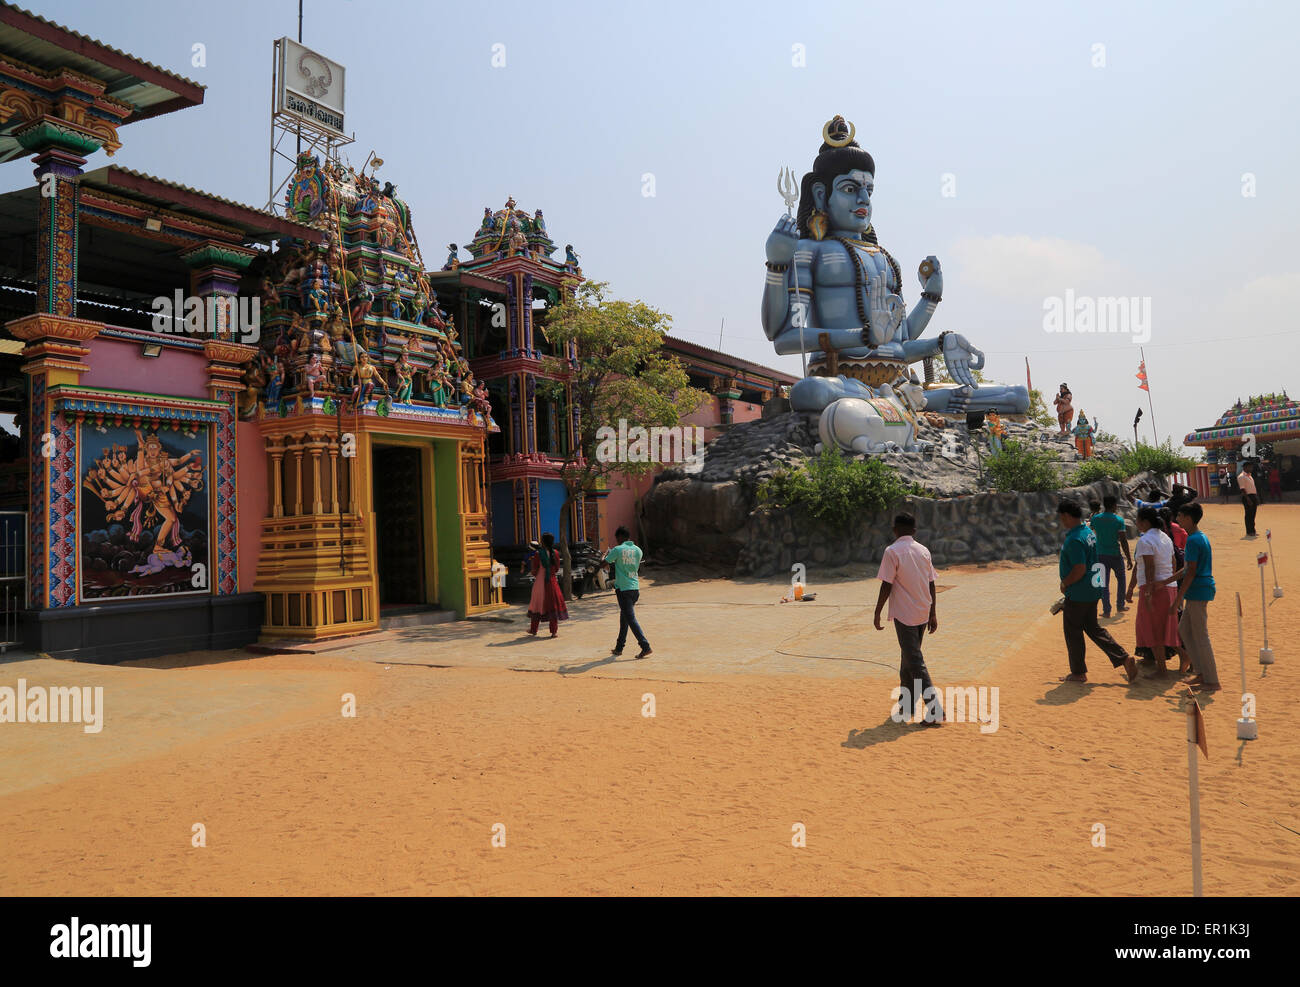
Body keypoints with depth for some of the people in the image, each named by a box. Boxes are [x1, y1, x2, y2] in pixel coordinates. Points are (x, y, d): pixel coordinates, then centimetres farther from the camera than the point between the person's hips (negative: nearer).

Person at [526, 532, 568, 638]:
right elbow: (557, 569, 6)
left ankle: (534, 630, 24)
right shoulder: (555, 553, -3)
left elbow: (535, 571, -9)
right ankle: (554, 631, 2)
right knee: (553, 604, 6)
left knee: (537, 605, 12)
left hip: (540, 581, -2)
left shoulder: (538, 554, -12)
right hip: (552, 581, 2)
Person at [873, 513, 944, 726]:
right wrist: (933, 614, 15)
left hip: (904, 615, -7)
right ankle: (907, 705, 26)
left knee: (915, 662, -5)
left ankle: (935, 711, -11)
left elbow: (886, 586, -14)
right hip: (923, 613, 7)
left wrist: (877, 613, -6)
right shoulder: (923, 550, 7)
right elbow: (931, 584, 9)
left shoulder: (892, 552, -11)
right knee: (909, 658, 19)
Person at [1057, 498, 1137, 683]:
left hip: (1078, 594, -10)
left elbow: (1079, 569, -27)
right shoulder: (1089, 532, 10)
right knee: (1093, 628, 18)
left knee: (1073, 632, 4)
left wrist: (1064, 584, -11)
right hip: (1093, 591, 10)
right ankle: (1124, 658, 11)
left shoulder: (1074, 539, -22)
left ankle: (1078, 672, 14)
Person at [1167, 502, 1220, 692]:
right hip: (1200, 591, 10)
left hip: (1198, 591, -10)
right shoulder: (1201, 537, 14)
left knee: (1201, 636, -3)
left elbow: (1191, 572, -21)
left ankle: (1211, 681, 4)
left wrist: (1177, 599, -18)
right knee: (1184, 629, 16)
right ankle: (1200, 672, 20)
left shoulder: (1193, 540, -17)